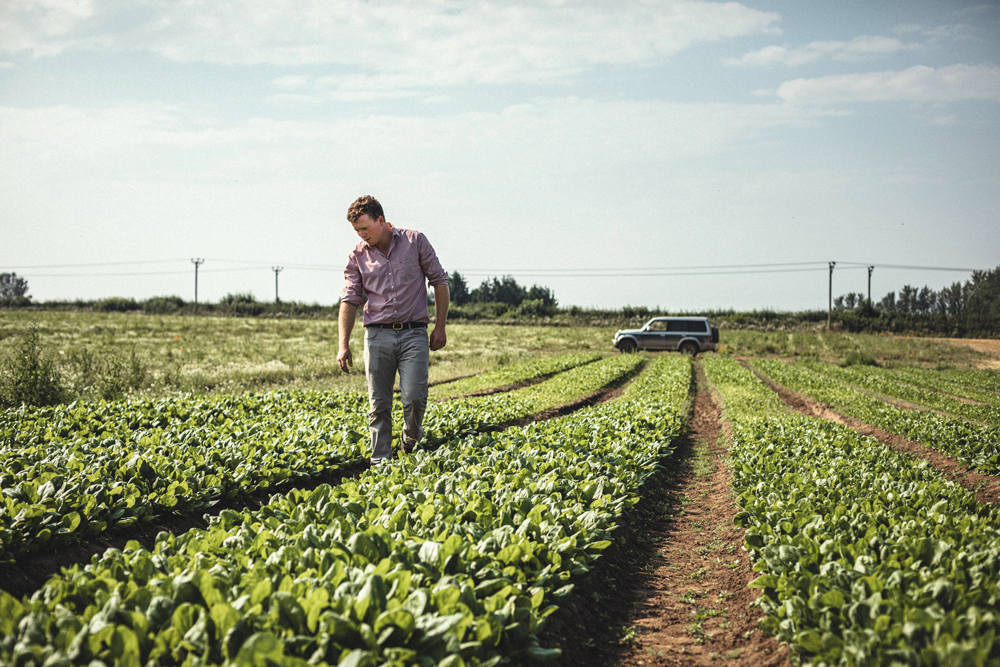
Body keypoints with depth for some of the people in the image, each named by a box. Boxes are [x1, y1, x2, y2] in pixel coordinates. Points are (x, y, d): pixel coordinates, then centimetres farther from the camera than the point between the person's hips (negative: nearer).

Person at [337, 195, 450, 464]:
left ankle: (411, 438, 20)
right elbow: (349, 300, 5)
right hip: (377, 334, 2)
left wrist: (440, 326, 2)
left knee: (414, 397, -11)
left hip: (413, 333, -2)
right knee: (379, 404, 0)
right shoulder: (357, 256, 5)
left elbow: (439, 281, 6)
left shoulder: (415, 241, 1)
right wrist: (344, 345, -5)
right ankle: (380, 461, 10)